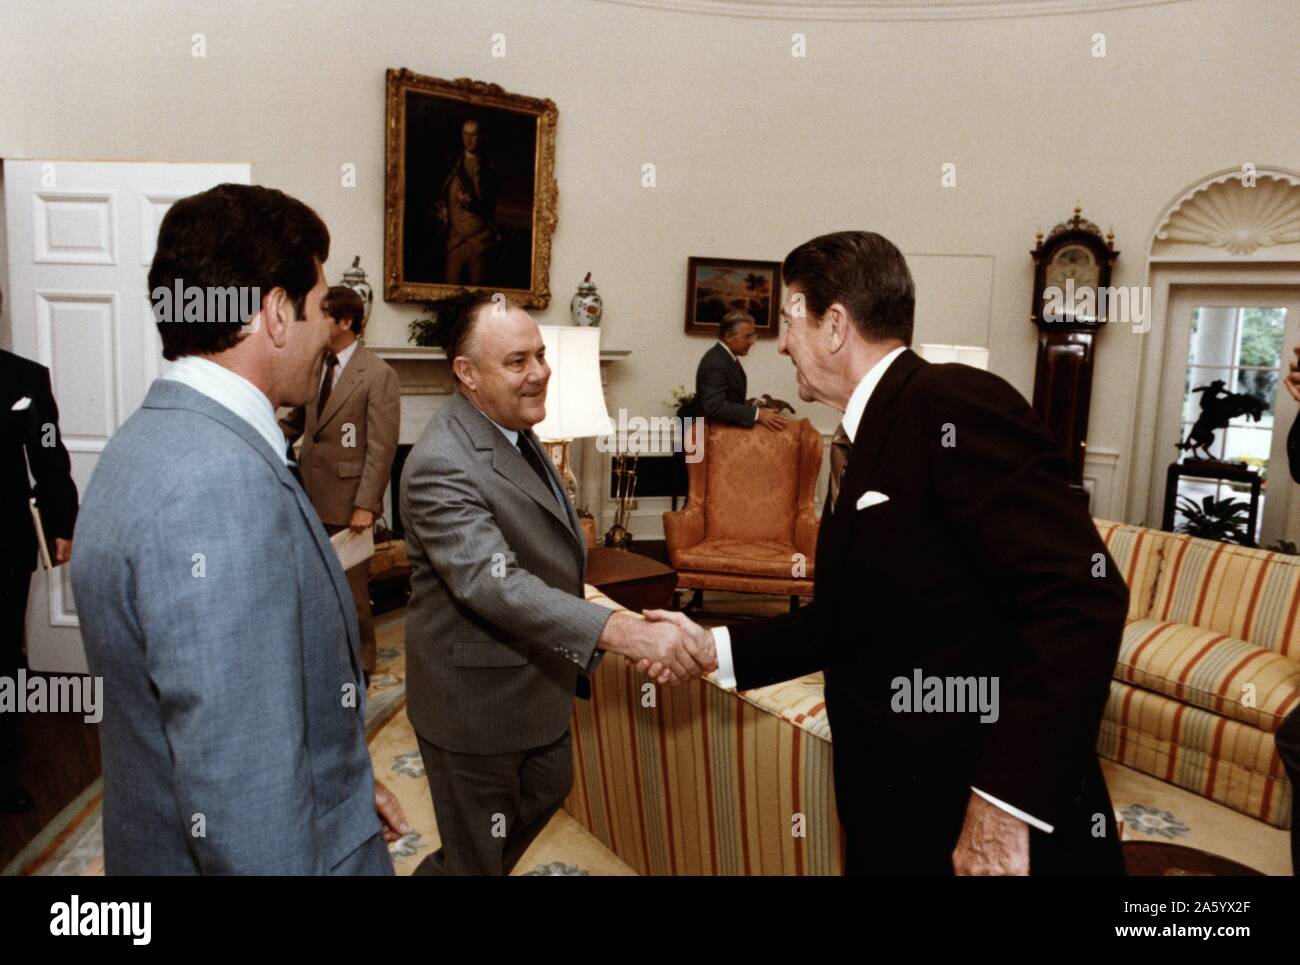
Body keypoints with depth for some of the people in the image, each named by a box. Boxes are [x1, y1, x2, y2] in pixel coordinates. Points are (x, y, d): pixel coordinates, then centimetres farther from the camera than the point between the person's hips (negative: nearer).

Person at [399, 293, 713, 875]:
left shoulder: (512, 429, 4)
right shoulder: (441, 465, -28)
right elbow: (493, 584, -38)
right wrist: (624, 633, -47)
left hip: (538, 677, 10)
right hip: (476, 698, -9)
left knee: (548, 787, 28)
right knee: (477, 855, 10)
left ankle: (446, 868, 49)